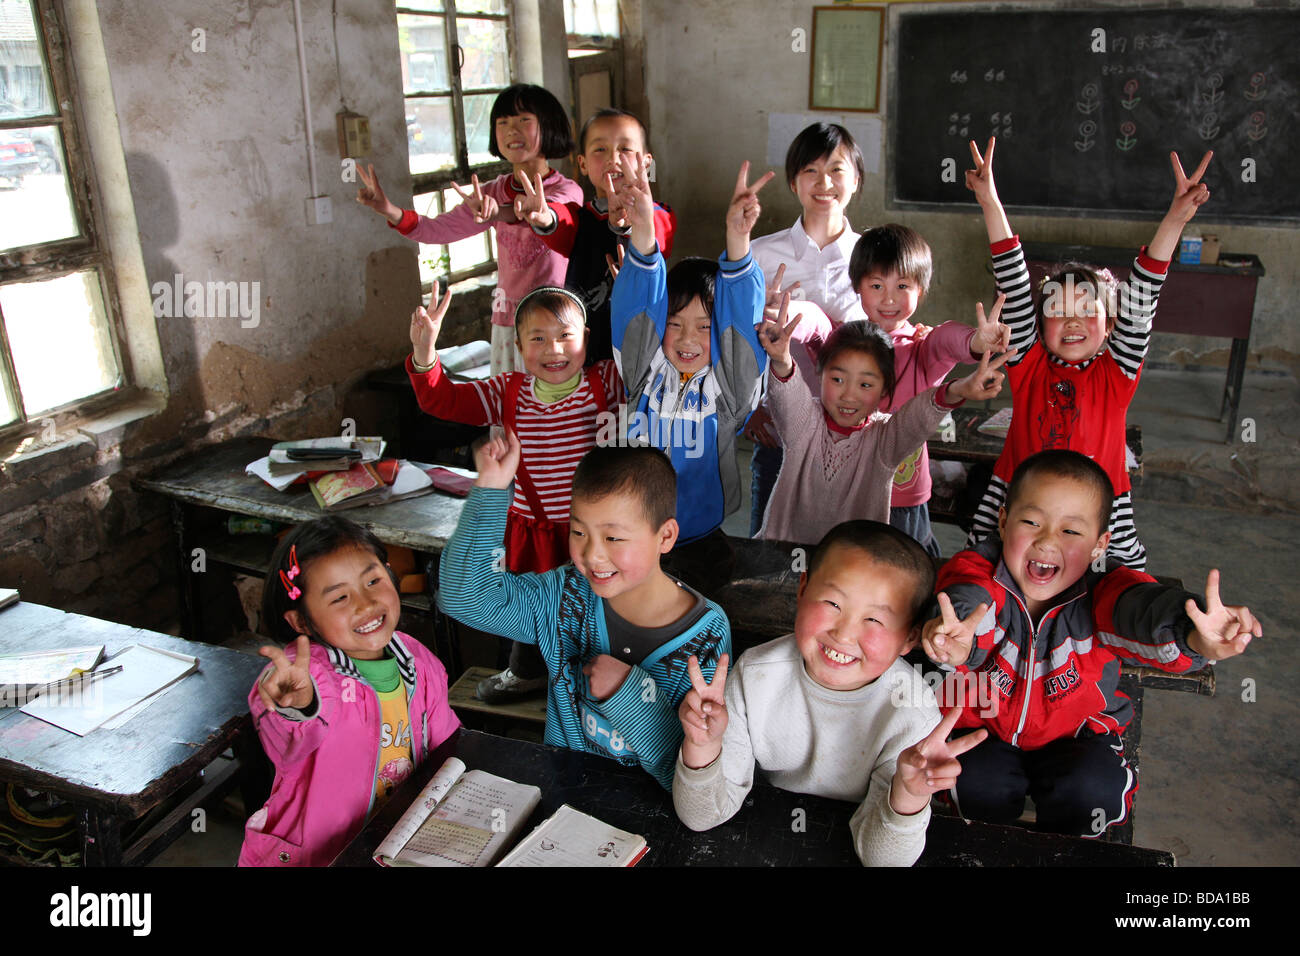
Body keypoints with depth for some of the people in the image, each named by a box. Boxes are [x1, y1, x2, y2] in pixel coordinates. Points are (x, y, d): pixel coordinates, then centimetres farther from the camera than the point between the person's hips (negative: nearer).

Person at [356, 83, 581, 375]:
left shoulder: (567, 190, -8)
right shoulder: (495, 191, 9)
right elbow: (440, 229, 8)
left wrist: (499, 211, -54)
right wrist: (391, 211, -10)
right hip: (506, 320, 5)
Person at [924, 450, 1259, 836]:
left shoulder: (1102, 594, -21)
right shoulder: (983, 572, -22)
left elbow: (1144, 608, -45)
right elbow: (969, 598, -47)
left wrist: (1193, 635, -70)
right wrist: (959, 641, -73)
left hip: (1075, 733, 1)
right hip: (986, 728, 0)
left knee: (1092, 790, -25)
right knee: (977, 785, -25)